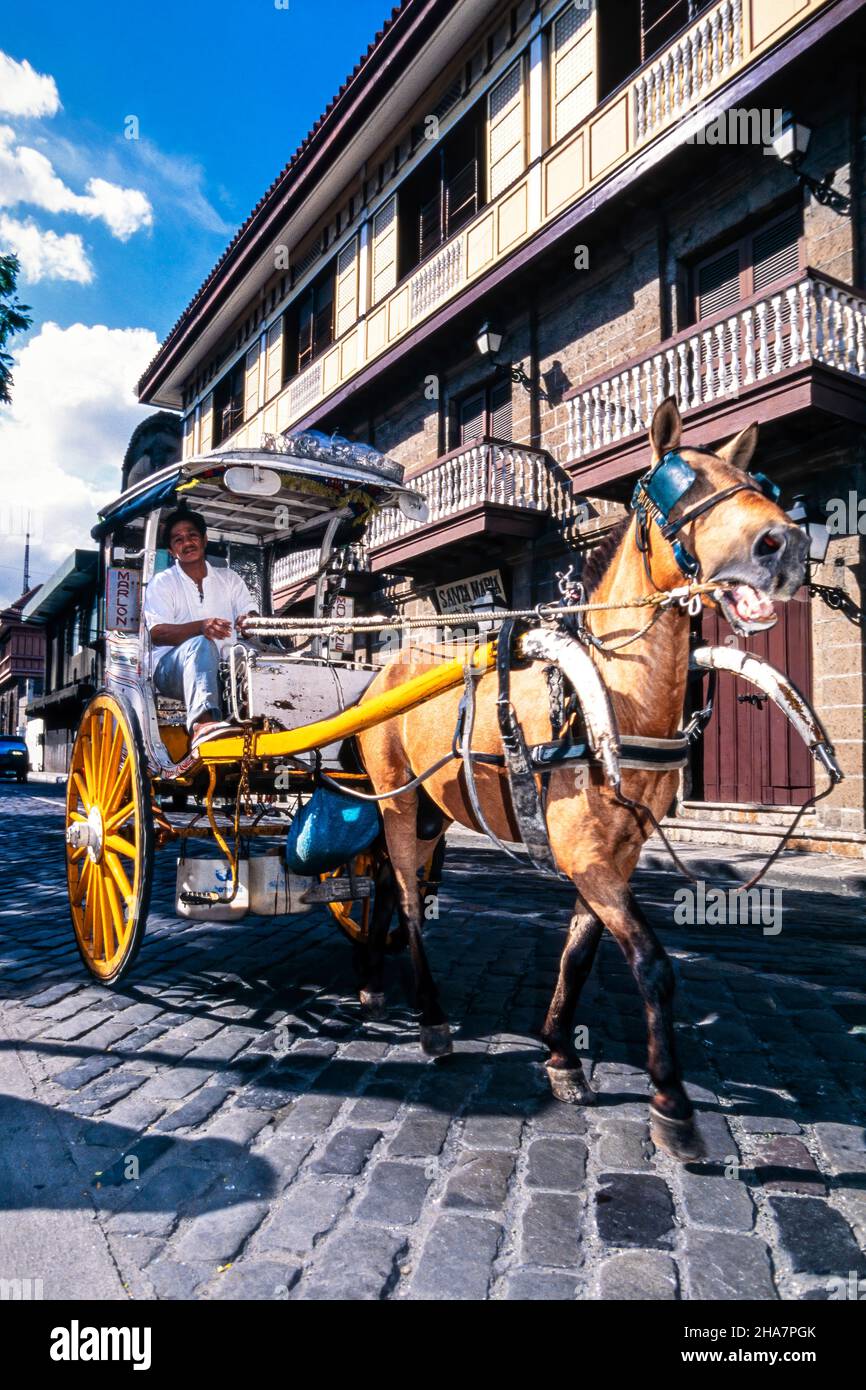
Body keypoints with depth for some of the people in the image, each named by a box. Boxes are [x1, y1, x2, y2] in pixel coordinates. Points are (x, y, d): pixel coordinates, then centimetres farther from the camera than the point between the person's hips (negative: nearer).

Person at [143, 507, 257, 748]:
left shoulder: (229, 579, 20)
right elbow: (157, 633, -6)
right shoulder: (162, 582, 9)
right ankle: (203, 722, -58)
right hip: (171, 668, -3)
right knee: (201, 644, -36)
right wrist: (201, 626, -25)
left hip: (222, 667, 3)